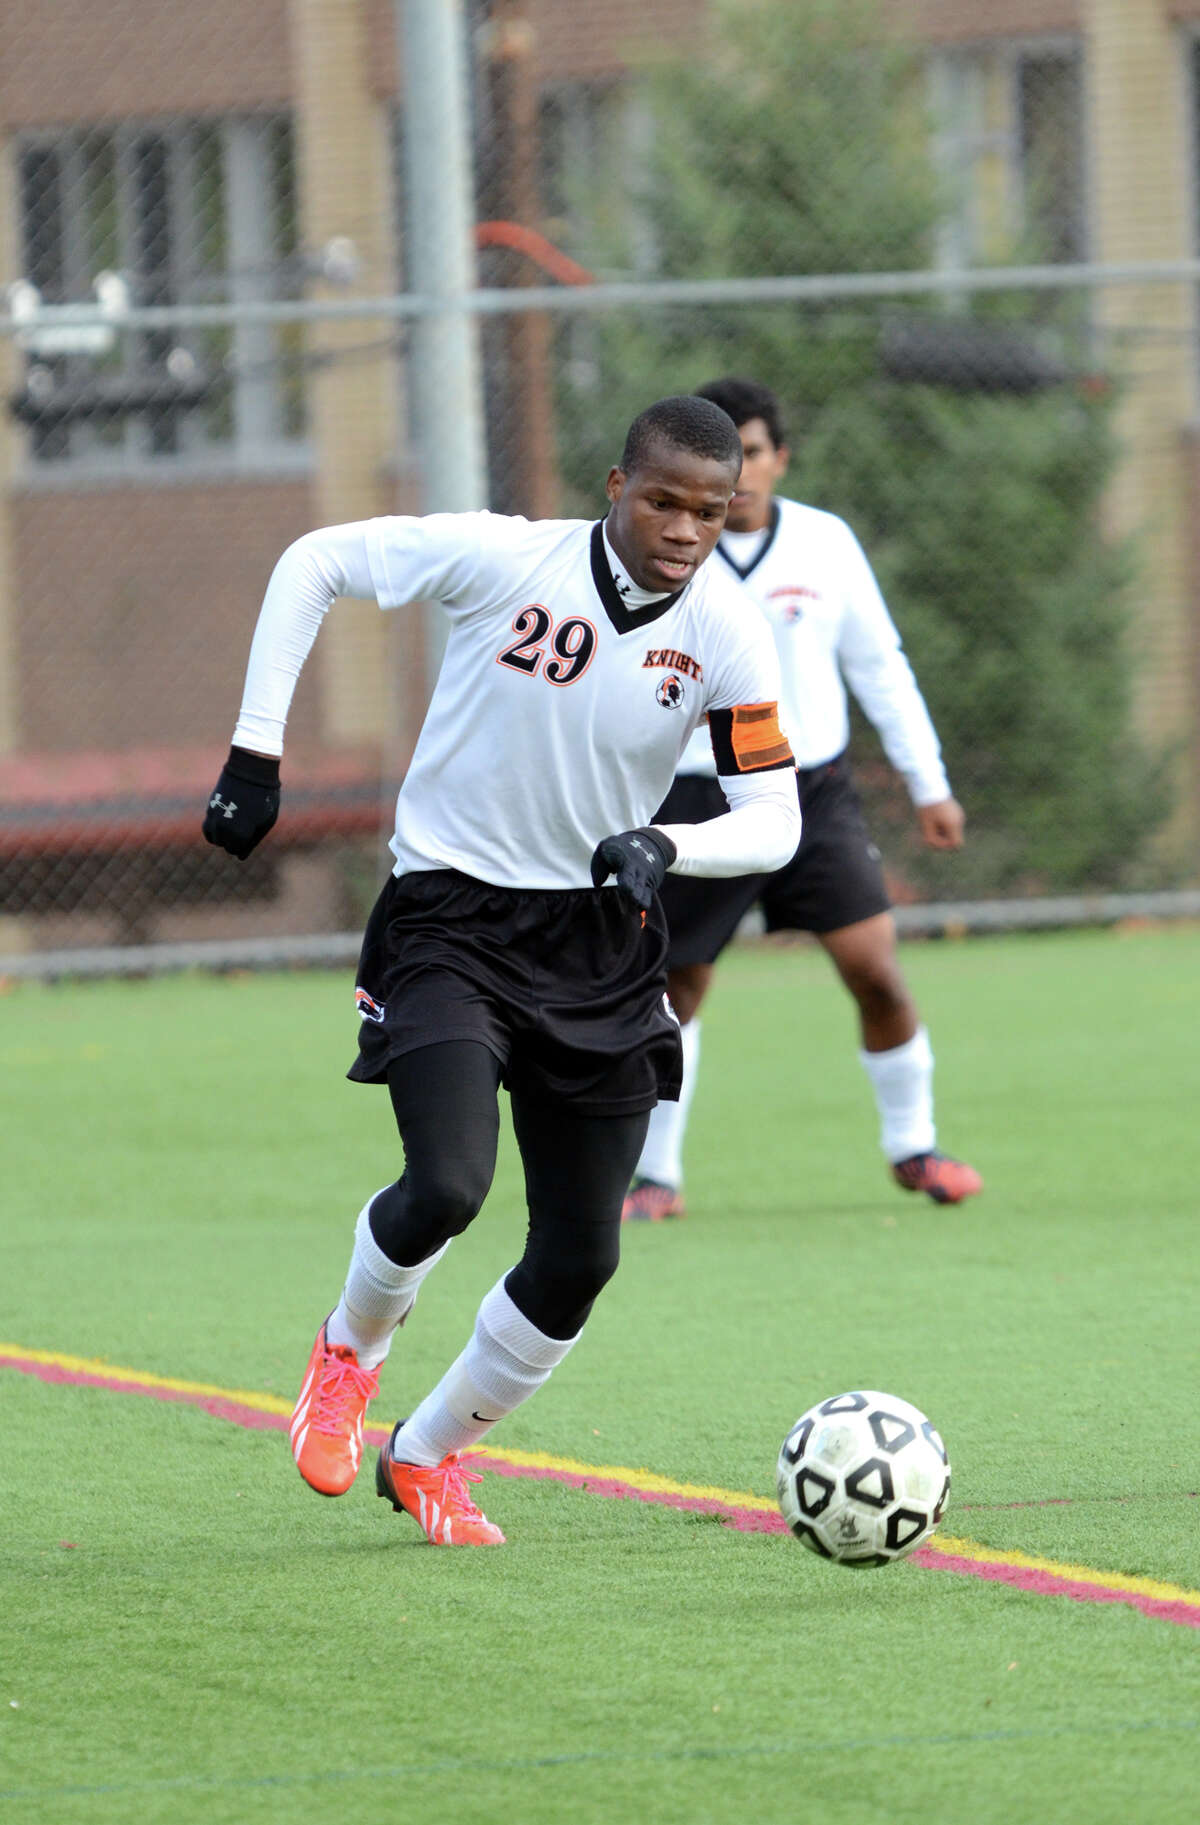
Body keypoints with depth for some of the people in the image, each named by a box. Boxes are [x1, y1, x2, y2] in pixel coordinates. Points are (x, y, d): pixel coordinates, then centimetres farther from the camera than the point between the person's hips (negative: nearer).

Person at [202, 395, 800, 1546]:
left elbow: (773, 821, -5)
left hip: (601, 946, 4)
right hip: (452, 921, -4)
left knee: (580, 1256, 3)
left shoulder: (725, 636, -9)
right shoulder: (505, 560, -16)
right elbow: (312, 563, -5)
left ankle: (426, 1457, 28)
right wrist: (255, 753, -7)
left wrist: (665, 846, -26)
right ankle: (351, 1348, 9)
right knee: (445, 1188, -25)